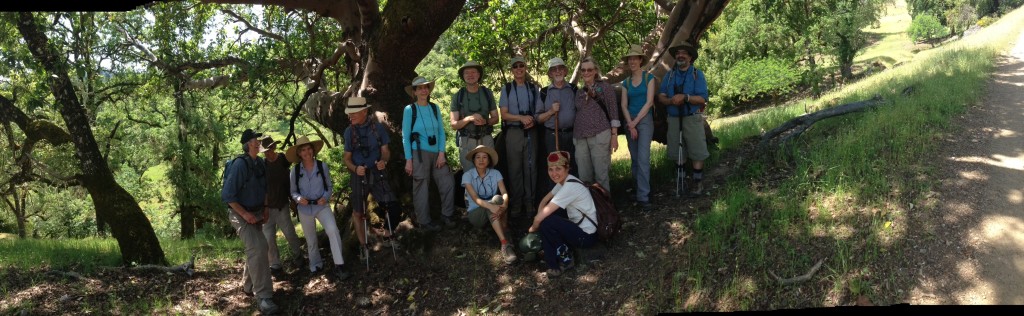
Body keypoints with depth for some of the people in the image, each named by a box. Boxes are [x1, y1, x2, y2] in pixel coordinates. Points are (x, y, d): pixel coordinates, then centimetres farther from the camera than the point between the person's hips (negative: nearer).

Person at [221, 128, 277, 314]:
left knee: (256, 249, 18)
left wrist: (265, 209, 11)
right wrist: (244, 214, -23)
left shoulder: (260, 163, 3)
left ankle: (248, 286, 38)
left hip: (256, 213, 8)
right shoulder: (239, 164, -20)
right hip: (241, 214, -8)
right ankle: (263, 297, -22)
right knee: (257, 249, -22)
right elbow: (227, 195, -21)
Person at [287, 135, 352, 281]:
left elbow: (330, 186, 5)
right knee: (311, 240, 14)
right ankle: (315, 266, 36)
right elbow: (293, 191, 4)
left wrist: (325, 197, -15)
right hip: (304, 208, 2)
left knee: (333, 230, -24)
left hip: (322, 206, -1)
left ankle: (339, 265, -21)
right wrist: (298, 198, -18)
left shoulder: (322, 166, -5)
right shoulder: (295, 170, -5)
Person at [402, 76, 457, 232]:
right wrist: (408, 160, -8)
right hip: (419, 154, -4)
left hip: (436, 153, 4)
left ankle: (447, 215, 17)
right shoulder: (409, 110, -3)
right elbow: (405, 137, -3)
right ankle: (425, 221, 13)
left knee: (448, 183, 1)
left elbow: (441, 131, 6)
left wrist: (441, 153, -4)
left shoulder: (434, 108, 8)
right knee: (421, 188, 1)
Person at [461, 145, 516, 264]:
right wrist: (491, 206, -43)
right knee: (494, 202, -35)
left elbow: (504, 193, -16)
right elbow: (475, 198, -24)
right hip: (476, 214, -2)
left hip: (492, 212, 2)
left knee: (498, 199, -32)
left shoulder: (495, 174, -3)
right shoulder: (467, 175, -11)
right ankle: (505, 244, -46)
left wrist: (504, 205, -41)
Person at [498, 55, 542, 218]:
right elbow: (504, 114, -1)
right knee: (515, 168, 1)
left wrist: (533, 121, -13)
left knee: (530, 167, 2)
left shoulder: (533, 88, 11)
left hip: (531, 132, 2)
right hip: (513, 132, -2)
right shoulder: (507, 88, 5)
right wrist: (521, 118, -17)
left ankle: (530, 203, 7)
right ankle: (516, 205, 6)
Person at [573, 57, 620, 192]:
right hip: (580, 138, 5)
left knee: (601, 174, -2)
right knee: (584, 176, 5)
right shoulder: (579, 92, 16)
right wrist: (574, 137, 14)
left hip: (599, 136, -4)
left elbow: (613, 112, -1)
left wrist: (614, 136, -7)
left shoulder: (605, 87, 2)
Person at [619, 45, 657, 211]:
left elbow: (649, 102, -9)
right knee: (634, 158, 9)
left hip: (645, 120, -5)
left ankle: (643, 196, -15)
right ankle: (637, 189, 21)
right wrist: (630, 124, -9)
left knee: (643, 158, -14)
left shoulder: (649, 77, -2)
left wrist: (635, 122, -10)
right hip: (630, 122, 5)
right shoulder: (626, 82, 10)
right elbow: (624, 105, 5)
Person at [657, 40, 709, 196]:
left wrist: (685, 97, -26)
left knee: (696, 151, -4)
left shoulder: (697, 74, -2)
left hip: (692, 118, -4)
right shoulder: (669, 75, 9)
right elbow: (661, 96, 2)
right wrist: (670, 100, -20)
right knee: (676, 152, 7)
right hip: (674, 118, 4)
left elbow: (702, 99, -11)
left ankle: (697, 182, 3)